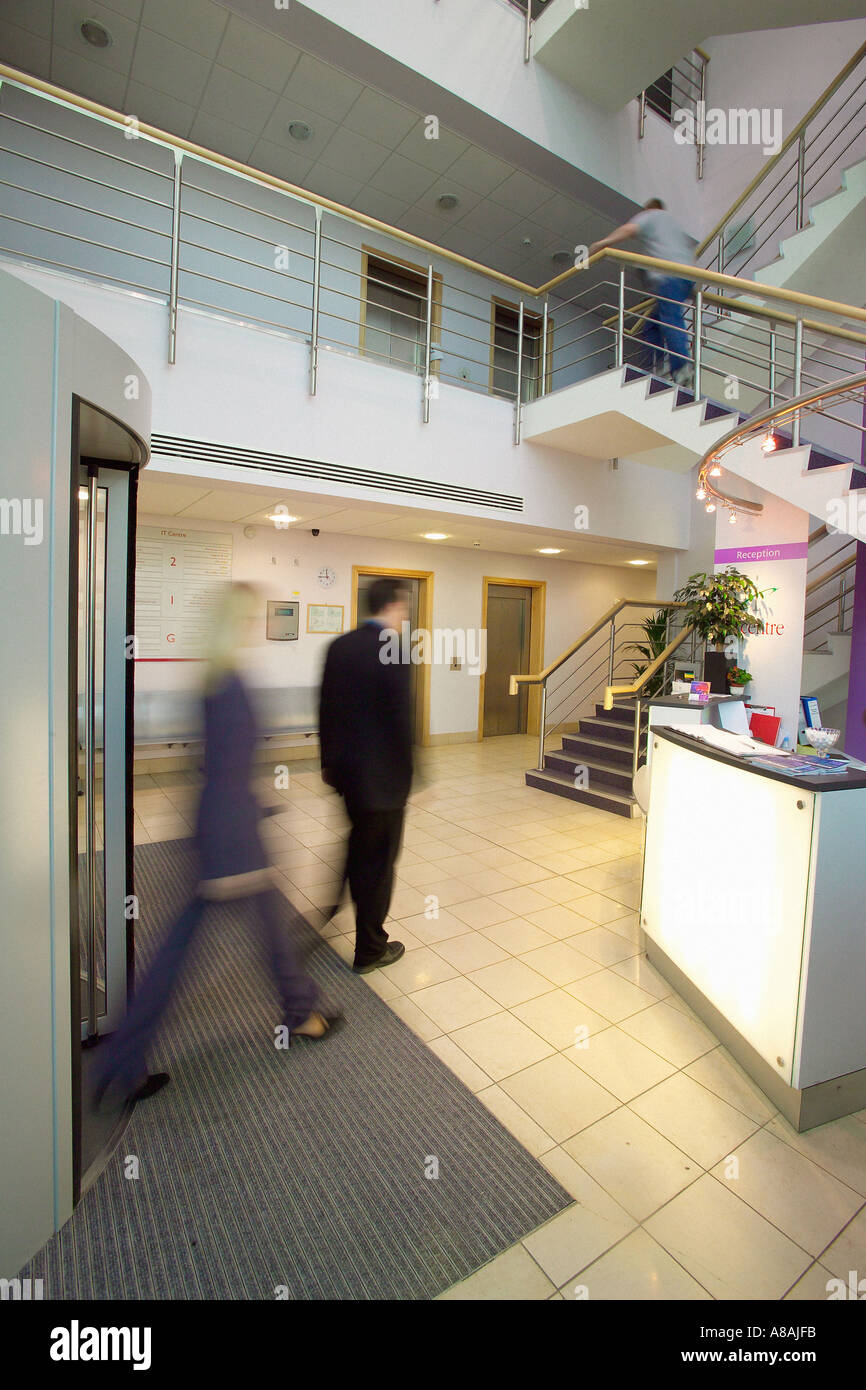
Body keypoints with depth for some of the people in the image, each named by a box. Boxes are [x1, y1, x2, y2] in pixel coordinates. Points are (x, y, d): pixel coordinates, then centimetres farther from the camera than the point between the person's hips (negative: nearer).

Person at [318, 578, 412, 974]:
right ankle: (370, 949, 25)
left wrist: (328, 760, 17)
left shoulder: (339, 646, 2)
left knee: (359, 844, 28)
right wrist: (415, 777, -10)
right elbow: (401, 721, -20)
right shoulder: (394, 653, -19)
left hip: (345, 767, 7)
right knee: (380, 860, 9)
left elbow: (326, 708, 7)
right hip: (384, 776, -7)